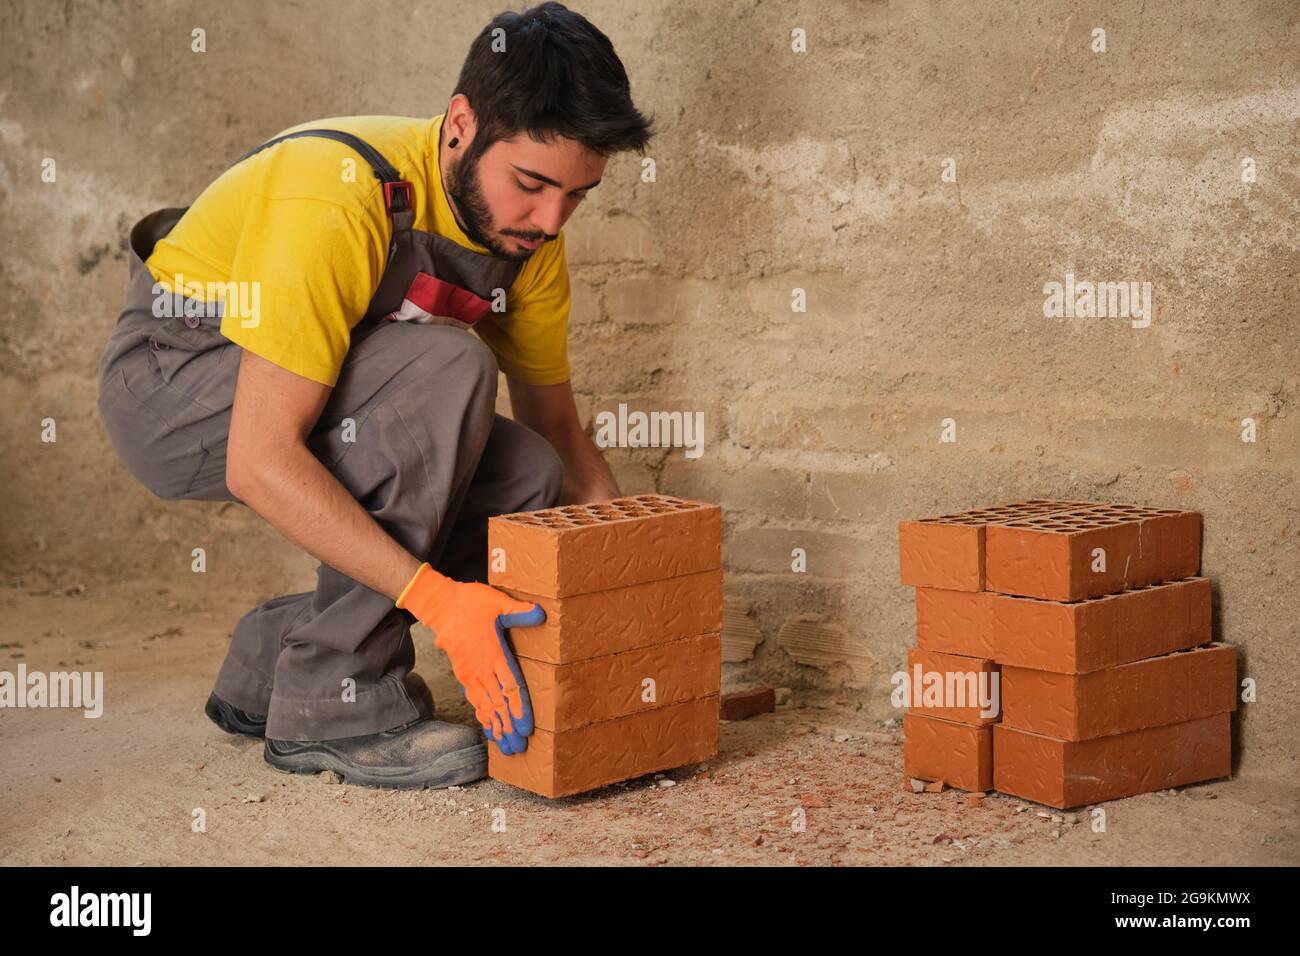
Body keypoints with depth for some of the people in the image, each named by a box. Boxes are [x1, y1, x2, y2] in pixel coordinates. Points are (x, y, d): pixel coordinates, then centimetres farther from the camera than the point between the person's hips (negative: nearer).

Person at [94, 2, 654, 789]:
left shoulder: (529, 231, -9)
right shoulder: (336, 196, -33)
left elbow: (558, 433, 2)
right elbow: (259, 462, -36)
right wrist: (437, 597, -40)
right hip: (168, 381, -7)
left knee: (526, 482, -15)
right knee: (445, 367, -30)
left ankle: (269, 667, 3)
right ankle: (334, 704, -20)